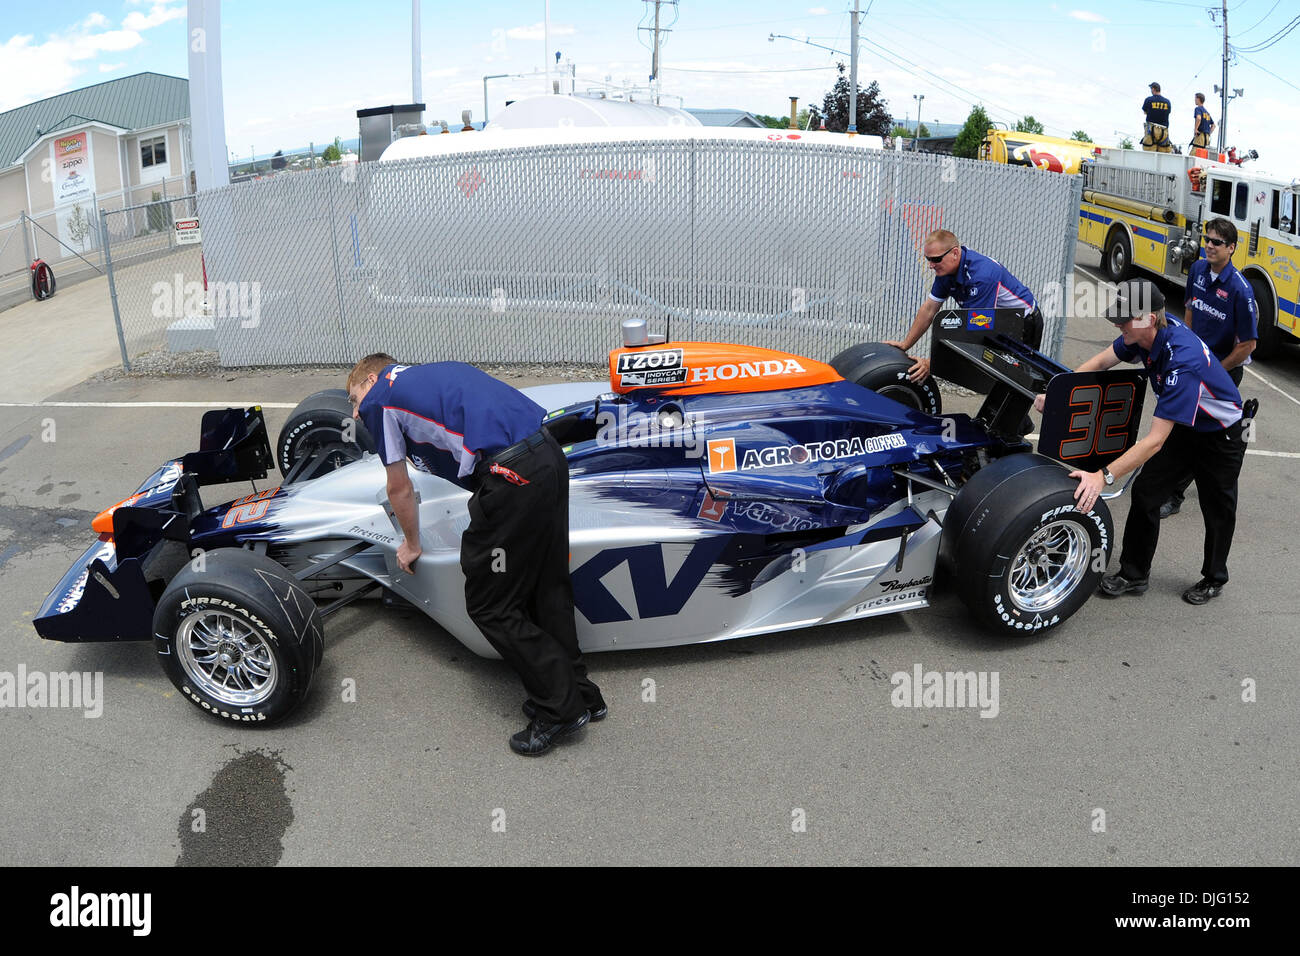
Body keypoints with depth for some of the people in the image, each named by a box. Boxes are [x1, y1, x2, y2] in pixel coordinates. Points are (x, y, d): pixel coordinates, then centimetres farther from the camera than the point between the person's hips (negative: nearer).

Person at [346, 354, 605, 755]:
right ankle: (580, 693, 28)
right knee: (547, 587, 19)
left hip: (510, 475, -8)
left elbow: (400, 489, 16)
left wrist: (411, 545, 34)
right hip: (550, 455, 8)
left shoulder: (378, 397, 10)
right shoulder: (432, 374, 30)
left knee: (489, 605, 6)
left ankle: (560, 707, 11)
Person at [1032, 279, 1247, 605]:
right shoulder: (1146, 332, -20)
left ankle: (1214, 579, 34)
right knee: (1145, 492, -1)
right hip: (1182, 428, 7)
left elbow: (1155, 440, -44)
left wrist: (1104, 476, -48)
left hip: (1220, 435, -7)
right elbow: (1099, 362, -6)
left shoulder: (1182, 361, -42)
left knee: (1217, 509, 12)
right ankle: (1133, 574, 10)